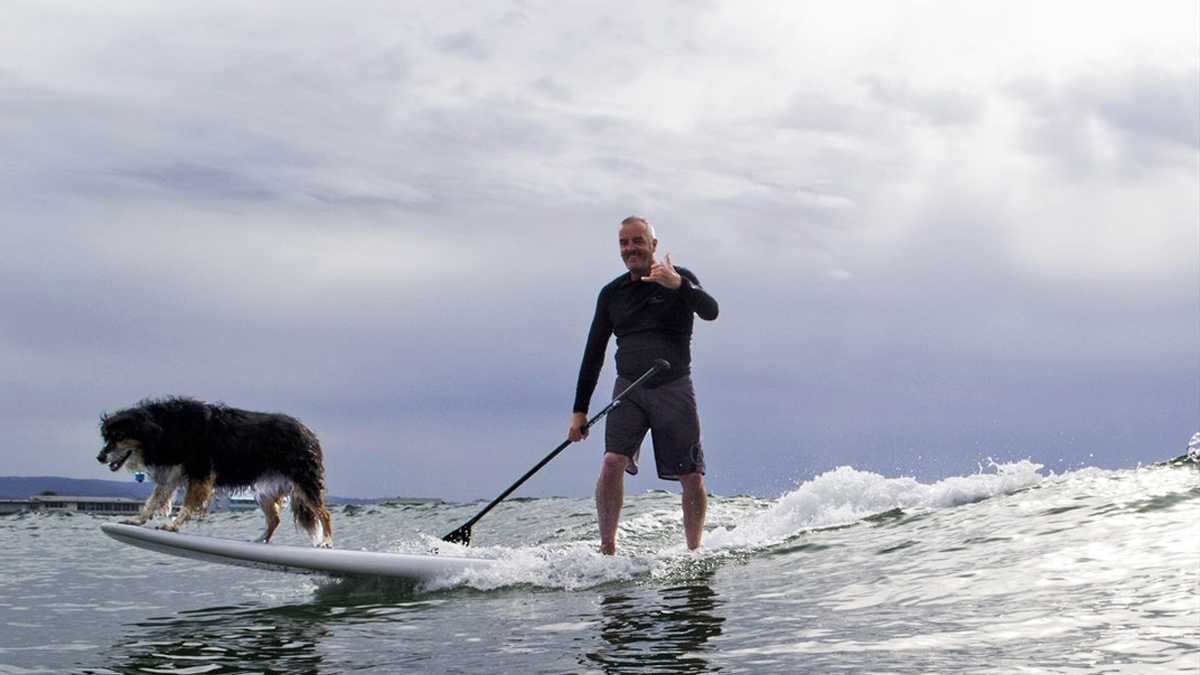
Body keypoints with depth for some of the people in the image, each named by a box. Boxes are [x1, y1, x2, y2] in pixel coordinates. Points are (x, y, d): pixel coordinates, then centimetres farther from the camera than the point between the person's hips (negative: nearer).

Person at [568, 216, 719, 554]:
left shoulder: (681, 279, -2)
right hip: (629, 390, 2)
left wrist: (677, 285, -40)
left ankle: (694, 552, 14)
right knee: (613, 462, -18)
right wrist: (580, 410, 7)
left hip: (674, 389, -2)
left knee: (692, 477, -3)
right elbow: (594, 353, 12)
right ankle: (607, 548, -12)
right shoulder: (611, 293, 8)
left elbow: (710, 311, -22)